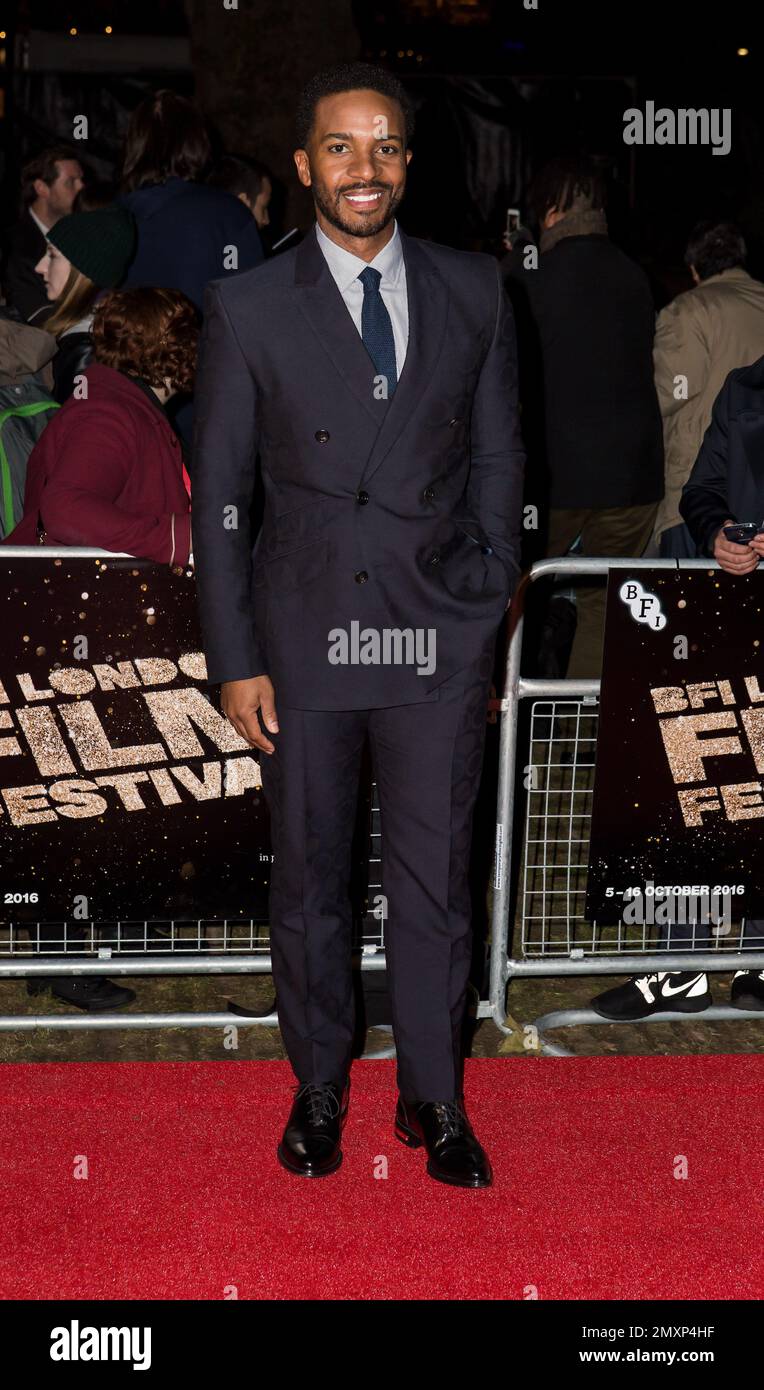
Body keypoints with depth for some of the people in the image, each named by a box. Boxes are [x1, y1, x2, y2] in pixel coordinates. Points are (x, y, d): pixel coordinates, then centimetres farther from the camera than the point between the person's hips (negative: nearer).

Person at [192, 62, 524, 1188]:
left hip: (441, 637, 1)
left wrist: (486, 613, 5)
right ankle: (319, 1091, 29)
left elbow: (498, 460, 10)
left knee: (434, 881, 7)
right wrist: (236, 659, -4)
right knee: (309, 881, 11)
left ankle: (434, 1099, 24)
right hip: (305, 637, -1)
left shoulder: (472, 291, 4)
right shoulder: (248, 308, -1)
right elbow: (219, 494, 0)